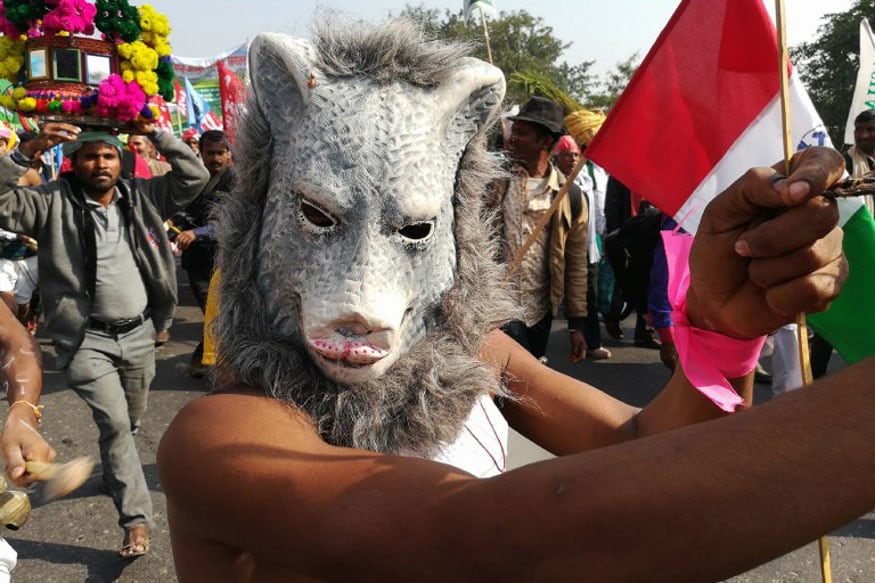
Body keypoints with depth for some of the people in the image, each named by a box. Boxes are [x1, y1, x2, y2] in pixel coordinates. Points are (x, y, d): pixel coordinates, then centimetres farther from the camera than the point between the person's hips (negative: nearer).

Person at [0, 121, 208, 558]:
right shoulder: (53, 202, -6)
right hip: (88, 338, -4)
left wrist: (156, 134, -5)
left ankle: (114, 472, 51)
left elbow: (195, 178, 2)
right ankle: (136, 520, 1)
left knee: (131, 421, 20)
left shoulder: (142, 195, 4)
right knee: (115, 424, -10)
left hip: (139, 333, 4)